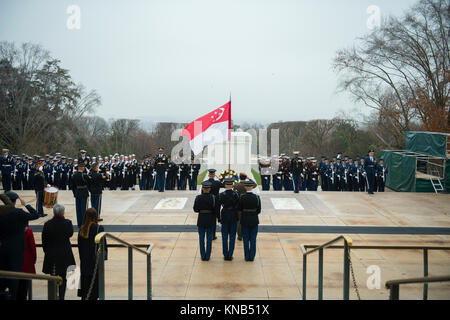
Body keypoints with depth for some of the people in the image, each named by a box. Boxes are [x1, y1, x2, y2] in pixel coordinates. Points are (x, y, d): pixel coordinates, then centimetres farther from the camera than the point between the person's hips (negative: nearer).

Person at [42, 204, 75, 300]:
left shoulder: (47, 224, -10)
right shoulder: (67, 223, -13)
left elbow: (44, 241, -2)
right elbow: (71, 233, 6)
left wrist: (46, 251, 13)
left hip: (51, 255, 0)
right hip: (64, 254, 0)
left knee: (52, 277, 11)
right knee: (63, 277, 12)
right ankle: (61, 297, 13)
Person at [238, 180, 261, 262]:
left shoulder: (242, 197, -11)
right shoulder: (256, 197, -10)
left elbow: (239, 209, -3)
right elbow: (259, 210, -5)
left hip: (244, 220, 0)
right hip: (254, 220, 0)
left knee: (246, 239, 9)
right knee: (253, 239, 8)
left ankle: (247, 257, 12)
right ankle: (252, 256, 10)